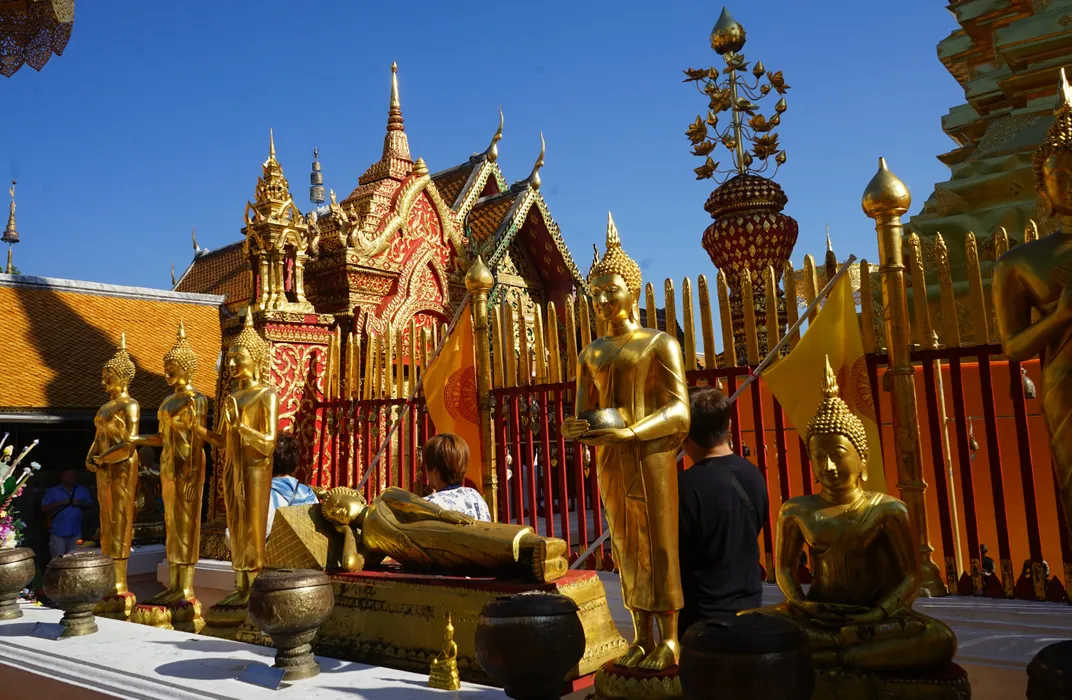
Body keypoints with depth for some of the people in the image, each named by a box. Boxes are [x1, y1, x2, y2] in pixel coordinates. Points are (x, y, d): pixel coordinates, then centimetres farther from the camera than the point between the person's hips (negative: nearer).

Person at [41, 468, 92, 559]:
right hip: (58, 532, -2)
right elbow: (44, 509, -3)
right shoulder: (52, 491, 3)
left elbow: (90, 504, 12)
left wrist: (80, 503, -7)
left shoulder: (83, 491, 10)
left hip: (76, 532, 2)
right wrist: (60, 503, -13)